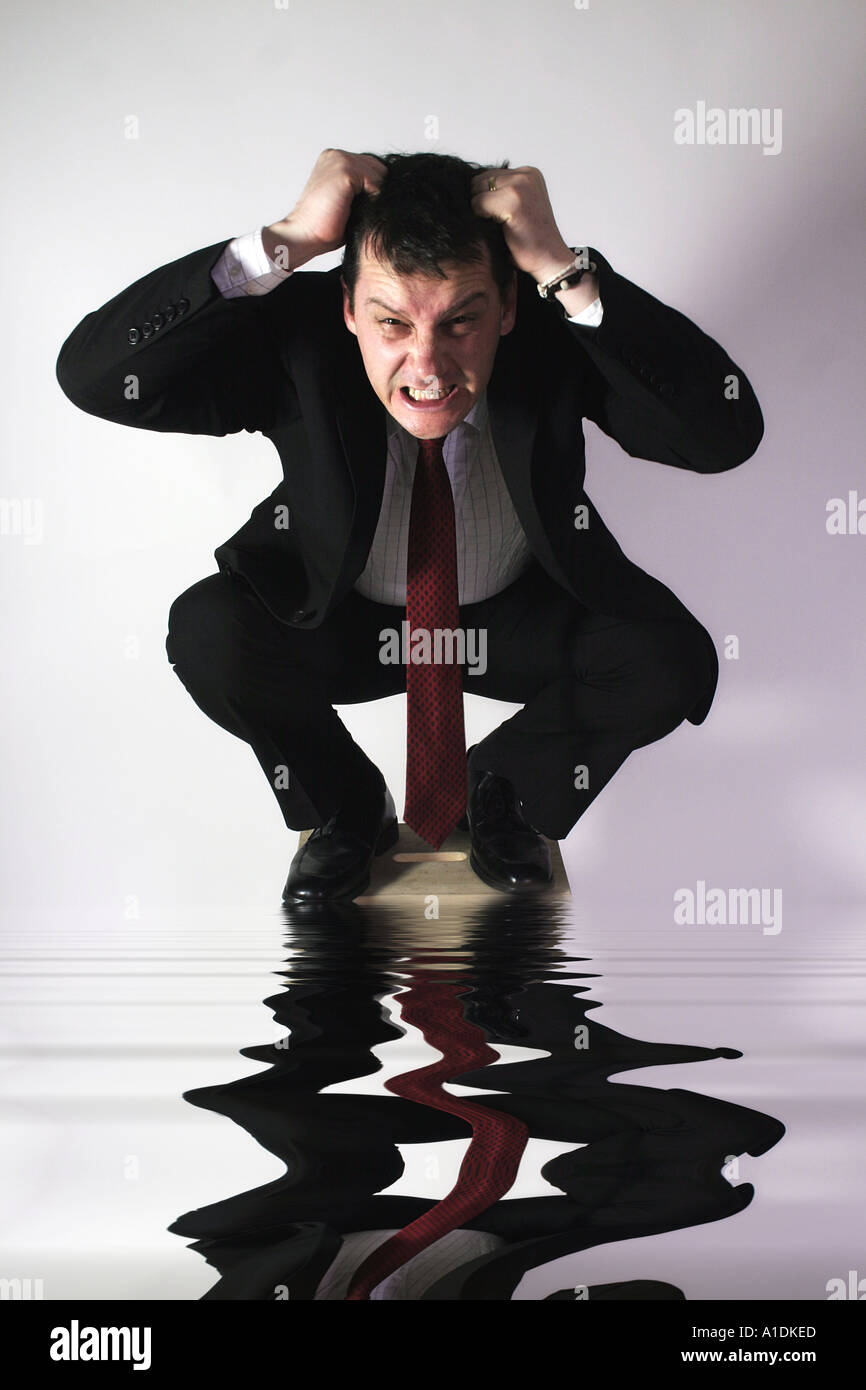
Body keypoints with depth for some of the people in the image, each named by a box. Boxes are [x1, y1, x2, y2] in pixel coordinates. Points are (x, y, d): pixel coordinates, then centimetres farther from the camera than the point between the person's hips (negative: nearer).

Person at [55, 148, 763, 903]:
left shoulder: (556, 330, -26)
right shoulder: (295, 334, -26)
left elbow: (729, 431, -39)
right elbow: (91, 376, -37)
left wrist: (566, 271, -45)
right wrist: (284, 242, -44)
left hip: (516, 615, 1)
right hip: (337, 614, 0)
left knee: (675, 664, -24)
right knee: (207, 634, -29)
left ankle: (499, 784, 8)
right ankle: (348, 807, 3)